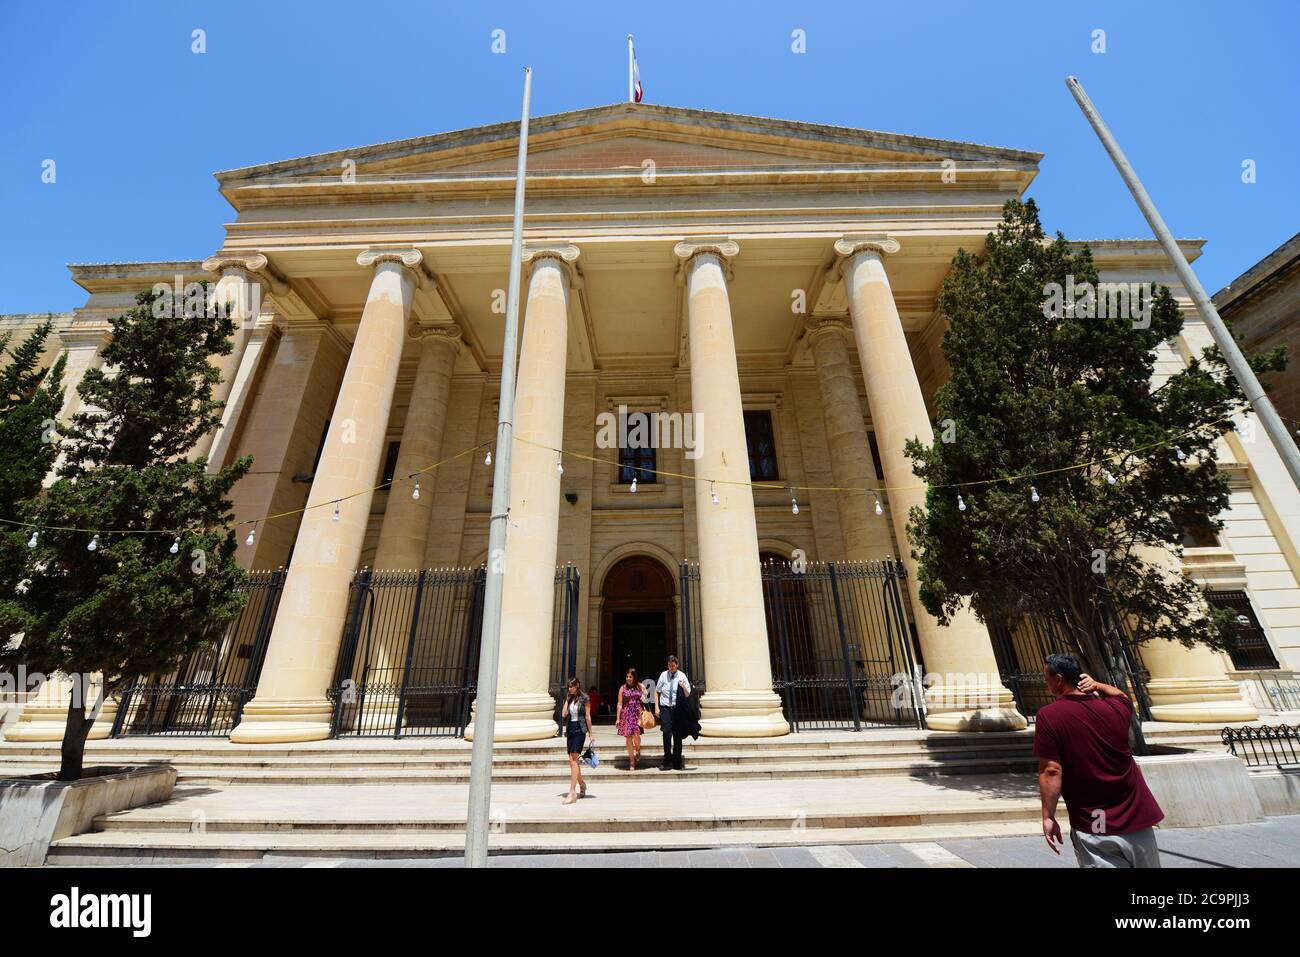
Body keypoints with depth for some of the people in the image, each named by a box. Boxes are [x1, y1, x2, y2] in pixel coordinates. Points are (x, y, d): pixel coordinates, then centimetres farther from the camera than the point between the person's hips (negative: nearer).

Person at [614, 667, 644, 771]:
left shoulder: (640, 687, 5)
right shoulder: (623, 688, 6)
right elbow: (619, 704, 5)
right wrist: (617, 718, 1)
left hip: (637, 714, -1)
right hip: (626, 715, 1)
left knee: (636, 735, -15)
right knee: (628, 738, 1)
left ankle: (638, 750, 17)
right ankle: (632, 762, 13)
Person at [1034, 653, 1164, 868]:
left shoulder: (1048, 717, -16)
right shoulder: (1115, 708, -4)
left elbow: (1051, 771, -18)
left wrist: (1048, 817, -9)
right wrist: (1098, 685, 6)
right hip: (1136, 820, 5)